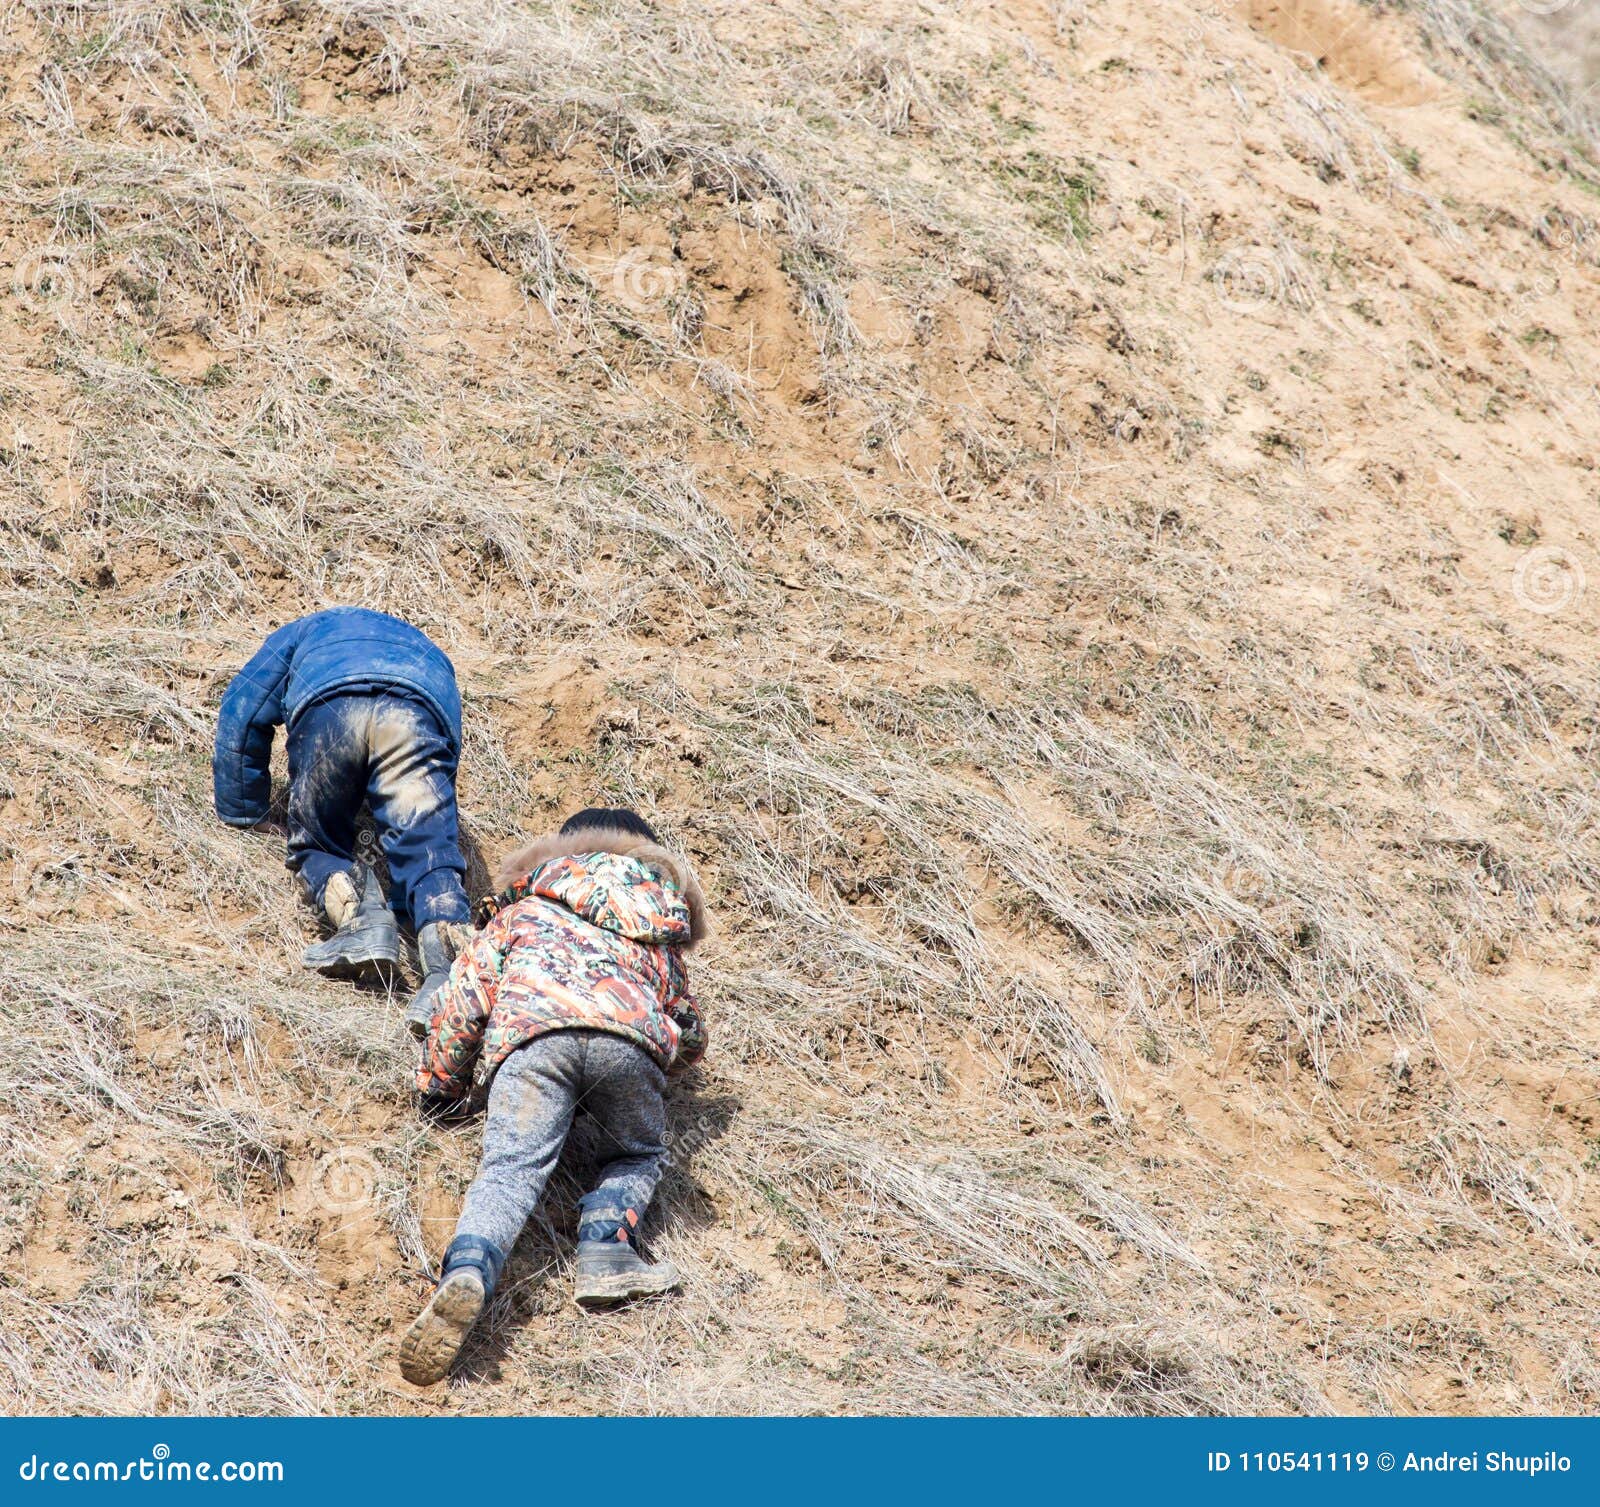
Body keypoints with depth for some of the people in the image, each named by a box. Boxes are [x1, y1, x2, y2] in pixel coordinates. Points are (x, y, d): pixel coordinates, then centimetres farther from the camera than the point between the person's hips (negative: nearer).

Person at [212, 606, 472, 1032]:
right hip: (417, 713, 1)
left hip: (329, 703, -1)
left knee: (316, 846, 16)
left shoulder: (304, 631, 43)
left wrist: (240, 815, 43)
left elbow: (241, 715, 35)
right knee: (429, 856, -9)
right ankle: (449, 962, -37)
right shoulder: (425, 651, 48)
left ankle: (361, 917, -15)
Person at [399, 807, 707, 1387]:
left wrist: (438, 1087, 40)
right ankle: (606, 1244, -6)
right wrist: (667, 1051, 73)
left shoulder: (524, 908, 37)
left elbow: (465, 992, 29)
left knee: (510, 1169, -14)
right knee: (640, 1157, 24)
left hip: (532, 1032, -1)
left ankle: (467, 1273, -44)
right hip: (631, 1036, 1)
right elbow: (690, 1037, 50)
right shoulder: (659, 933, 41)